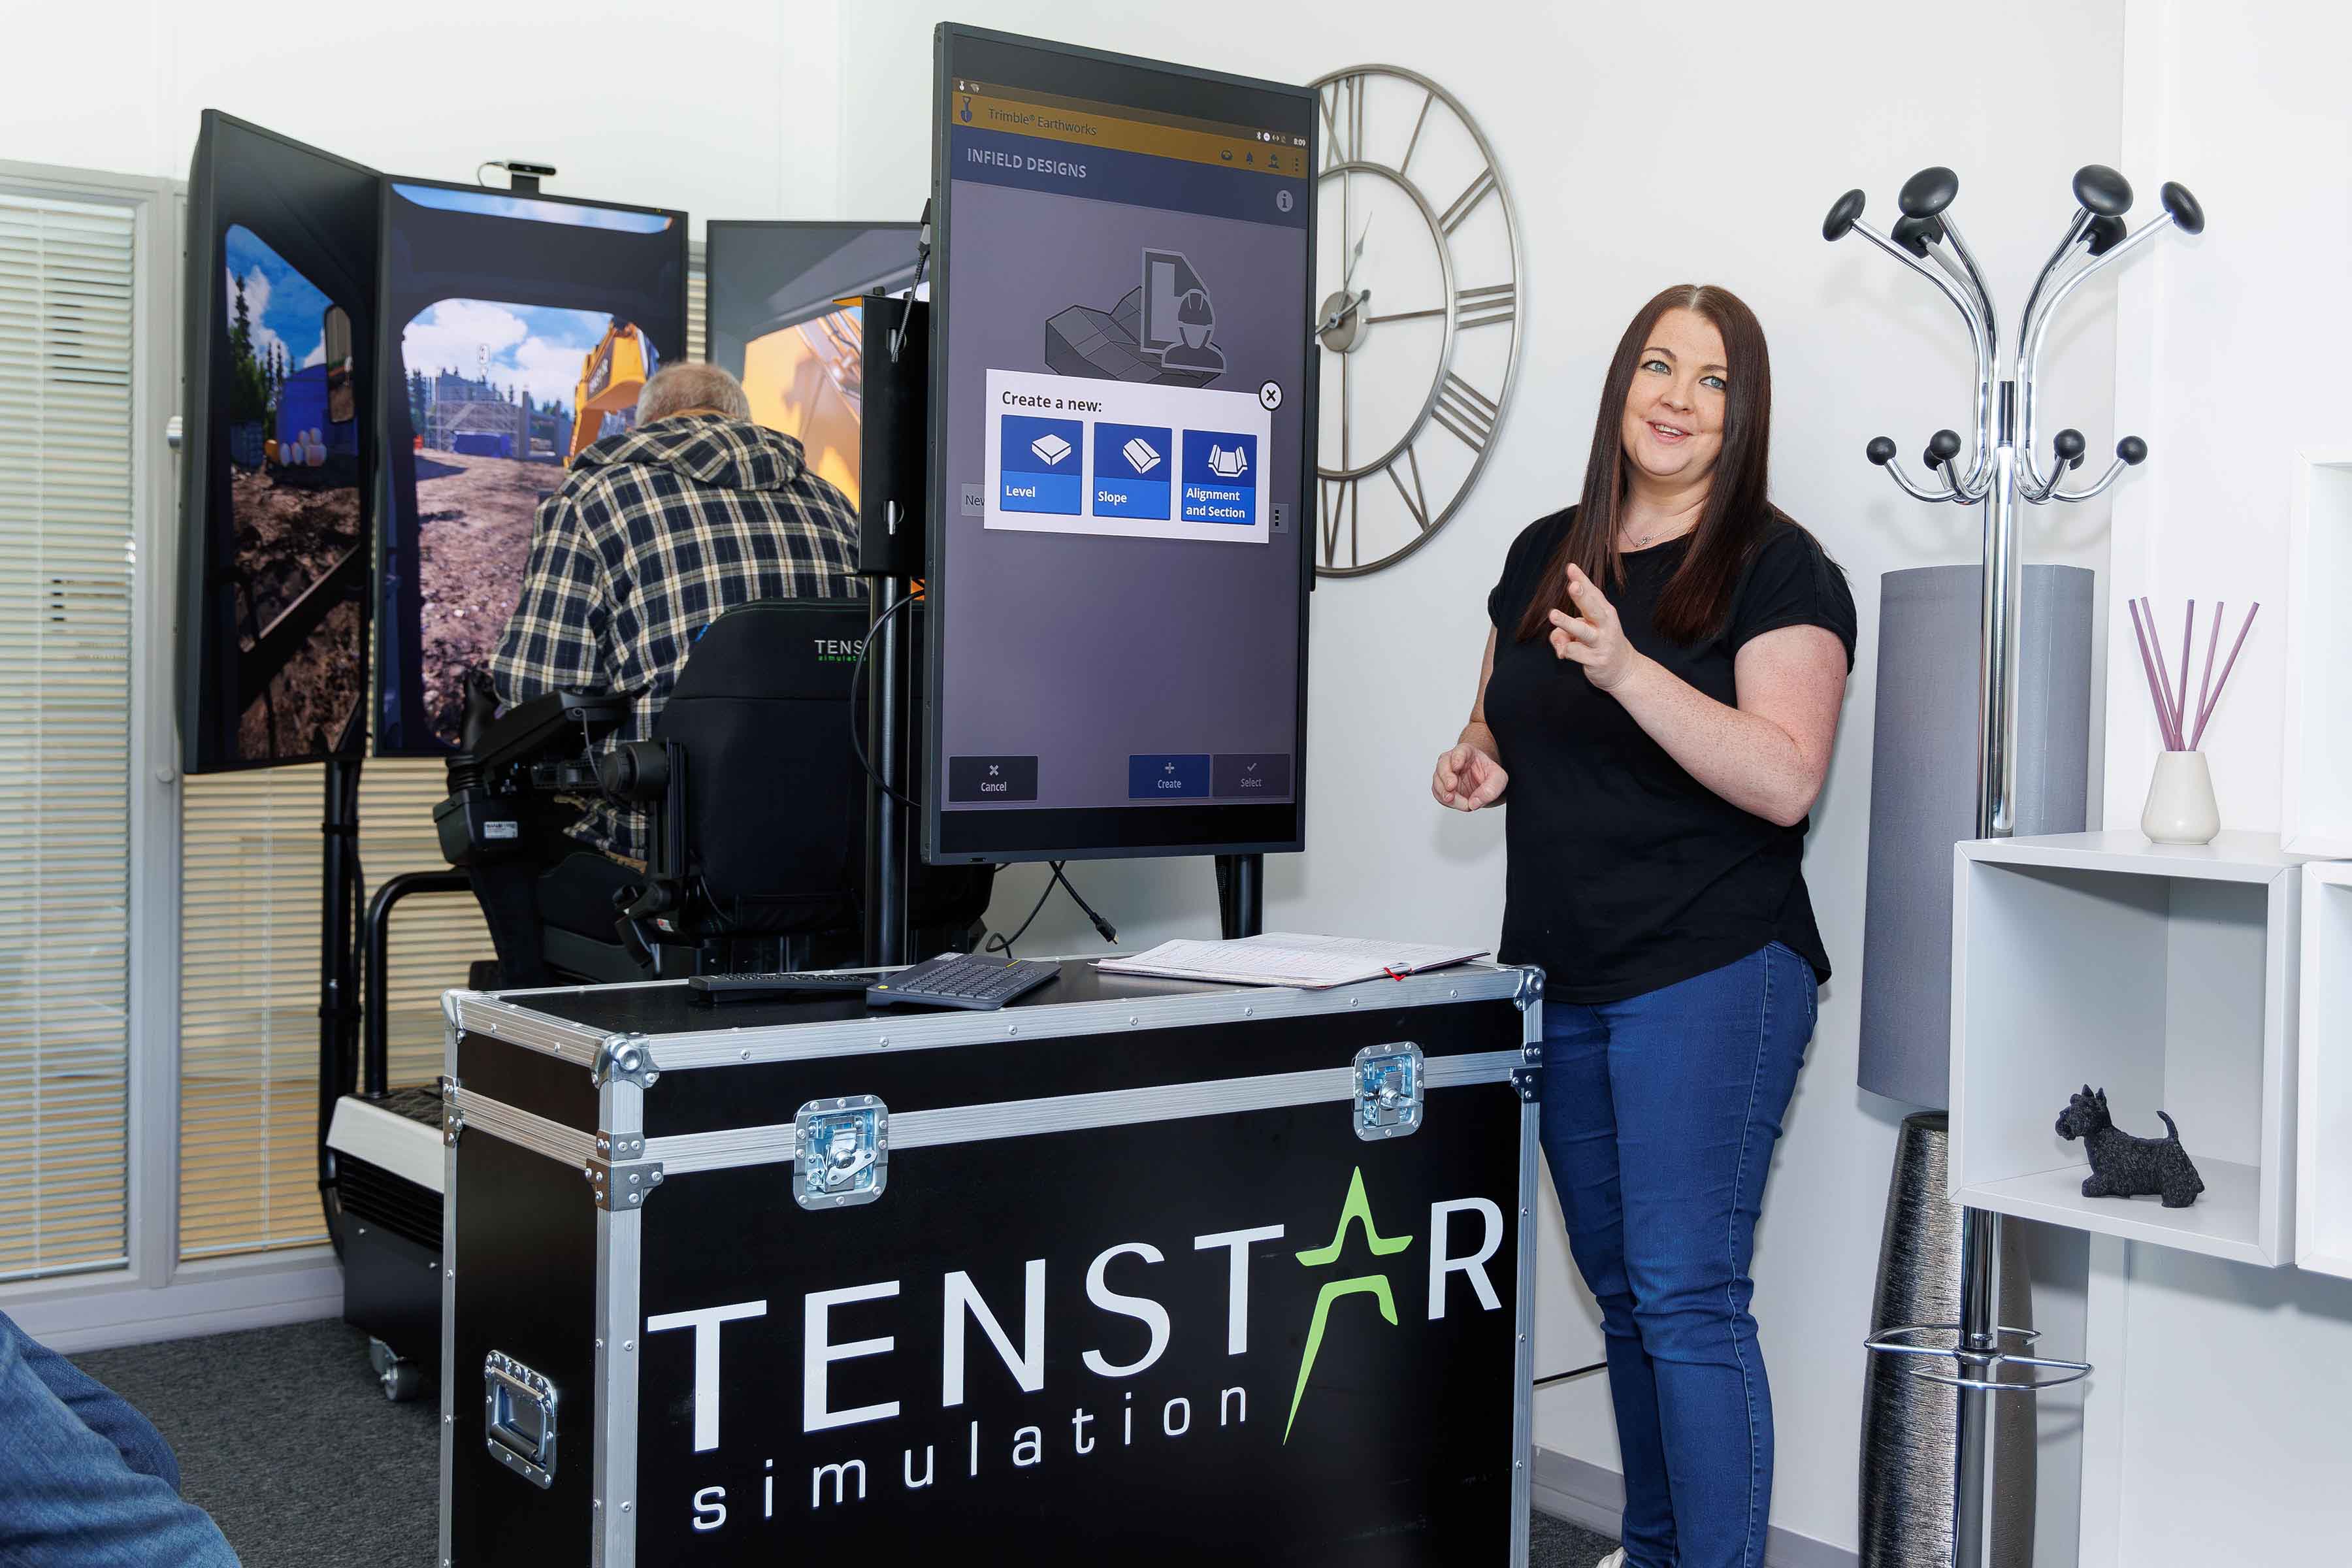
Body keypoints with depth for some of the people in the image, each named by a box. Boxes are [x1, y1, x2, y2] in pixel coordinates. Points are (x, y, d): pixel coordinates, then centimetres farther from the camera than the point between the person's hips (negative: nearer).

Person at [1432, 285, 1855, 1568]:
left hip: (1709, 973, -6)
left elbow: (1785, 780, -19)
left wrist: (1627, 669, -28)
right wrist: (1480, 767, 2)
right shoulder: (1543, 556, 12)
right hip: (1559, 977, 6)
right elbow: (1502, 724, 25)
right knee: (1621, 1290, 16)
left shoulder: (1780, 570, -6)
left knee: (1685, 1295, -9)